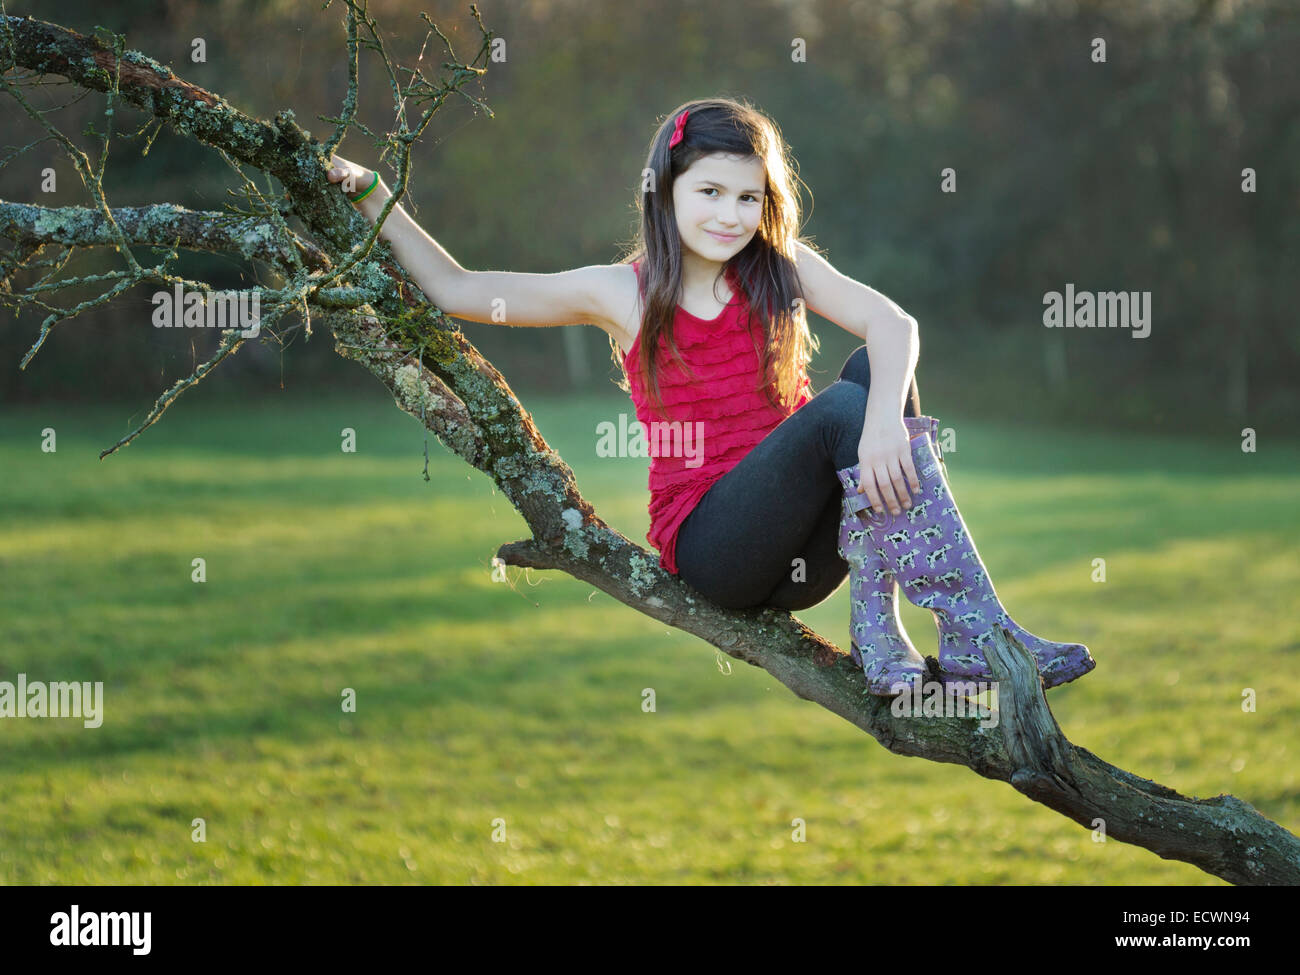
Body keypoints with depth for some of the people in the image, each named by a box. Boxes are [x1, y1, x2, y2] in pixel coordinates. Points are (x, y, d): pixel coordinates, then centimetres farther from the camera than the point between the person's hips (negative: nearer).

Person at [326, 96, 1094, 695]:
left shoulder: (783, 269, 7)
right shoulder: (620, 292, 6)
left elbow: (893, 323, -11)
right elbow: (457, 291, 12)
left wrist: (885, 420, -31)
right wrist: (374, 197, 6)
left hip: (805, 548, 3)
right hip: (710, 546, -2)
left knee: (878, 370, -22)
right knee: (840, 406, -27)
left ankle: (878, 630, -27)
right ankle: (977, 635, -35)